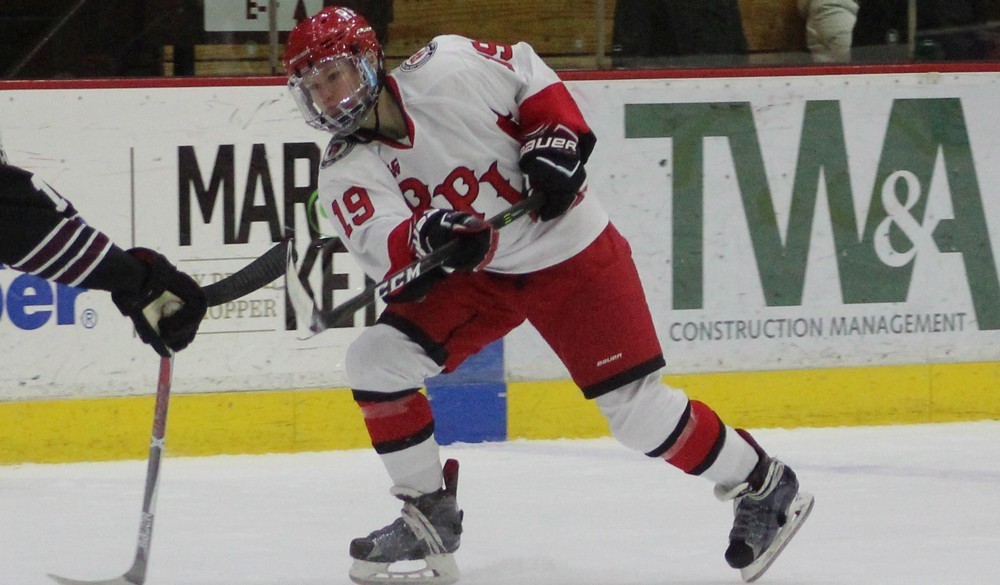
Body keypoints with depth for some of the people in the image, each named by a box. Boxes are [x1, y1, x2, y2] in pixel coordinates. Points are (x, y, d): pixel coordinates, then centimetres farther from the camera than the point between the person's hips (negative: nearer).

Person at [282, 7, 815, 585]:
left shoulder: (446, 70, -20)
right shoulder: (346, 171, -10)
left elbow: (529, 73, -2)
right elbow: (383, 248, -28)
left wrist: (557, 138, -17)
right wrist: (425, 239, -49)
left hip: (570, 252, -5)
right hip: (474, 275, 5)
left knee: (634, 407, -8)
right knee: (375, 359, -12)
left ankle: (763, 485, 13)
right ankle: (431, 518, 1)